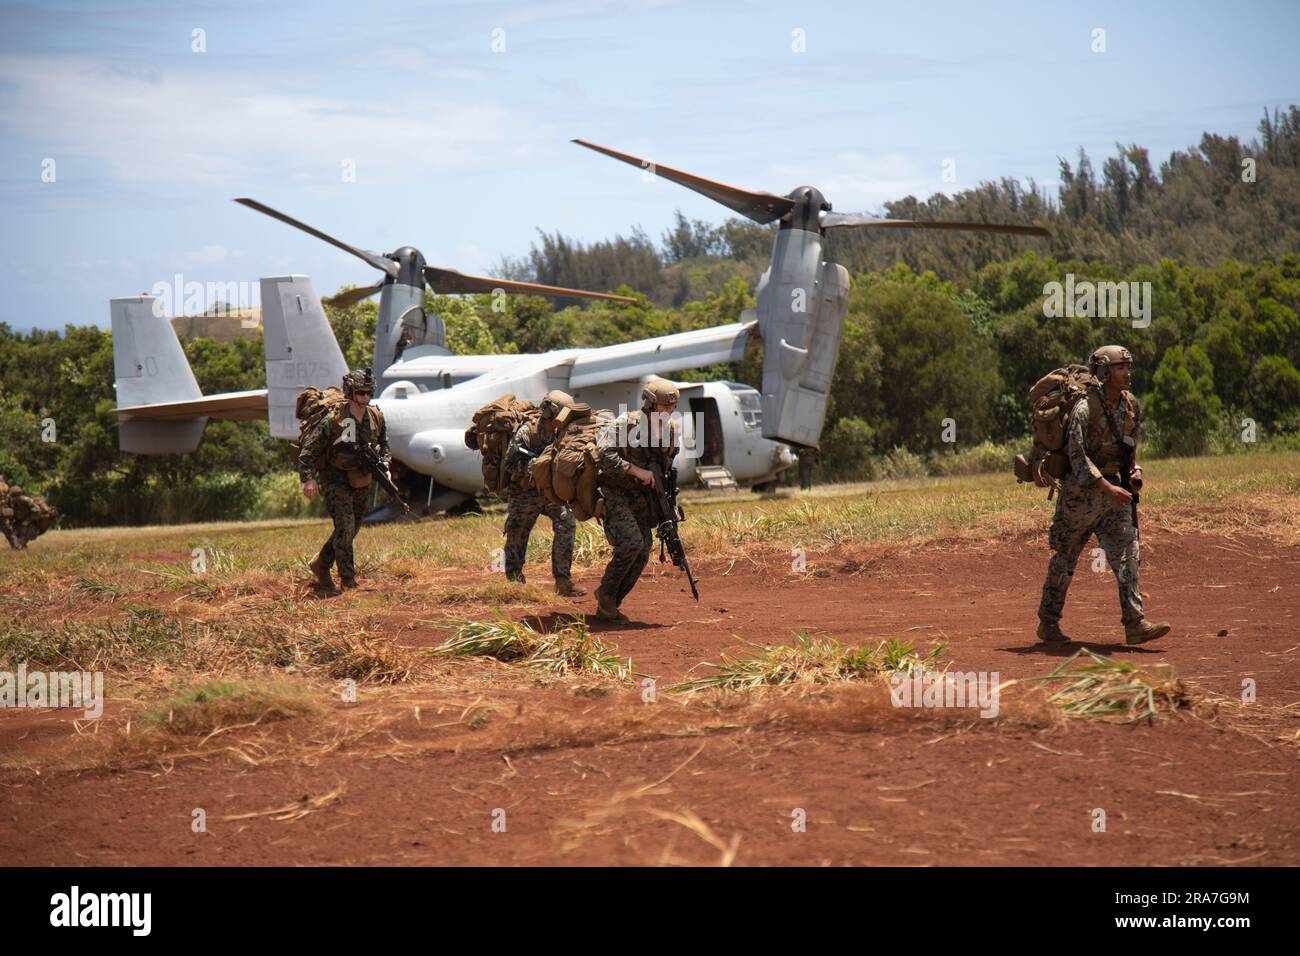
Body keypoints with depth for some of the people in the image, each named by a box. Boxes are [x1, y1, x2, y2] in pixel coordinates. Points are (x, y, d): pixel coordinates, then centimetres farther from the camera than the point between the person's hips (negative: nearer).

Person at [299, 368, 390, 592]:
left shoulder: (376, 418, -1)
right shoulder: (333, 420, -20)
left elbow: (383, 445, 17)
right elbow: (308, 449, -16)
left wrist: (384, 466, 1)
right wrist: (308, 479, -23)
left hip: (360, 481, 7)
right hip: (334, 480, -7)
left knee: (351, 528, 13)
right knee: (345, 525, -18)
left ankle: (321, 566, 31)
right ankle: (348, 578, -14)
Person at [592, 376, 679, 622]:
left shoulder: (671, 430, 4)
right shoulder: (625, 424, -17)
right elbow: (603, 455, -27)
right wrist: (636, 470, -28)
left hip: (641, 497, 7)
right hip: (613, 493, -7)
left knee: (642, 554, -1)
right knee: (631, 542, -24)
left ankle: (608, 608, 9)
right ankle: (606, 592, -4)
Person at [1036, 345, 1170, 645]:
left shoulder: (1130, 404, 4)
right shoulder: (1085, 408, -19)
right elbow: (1078, 456, -25)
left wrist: (1135, 470, -1)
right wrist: (1107, 488, -31)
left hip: (1111, 489, 6)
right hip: (1081, 489, -6)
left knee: (1127, 553, -7)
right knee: (1065, 559, 6)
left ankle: (1135, 625, -10)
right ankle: (1048, 624, 19)